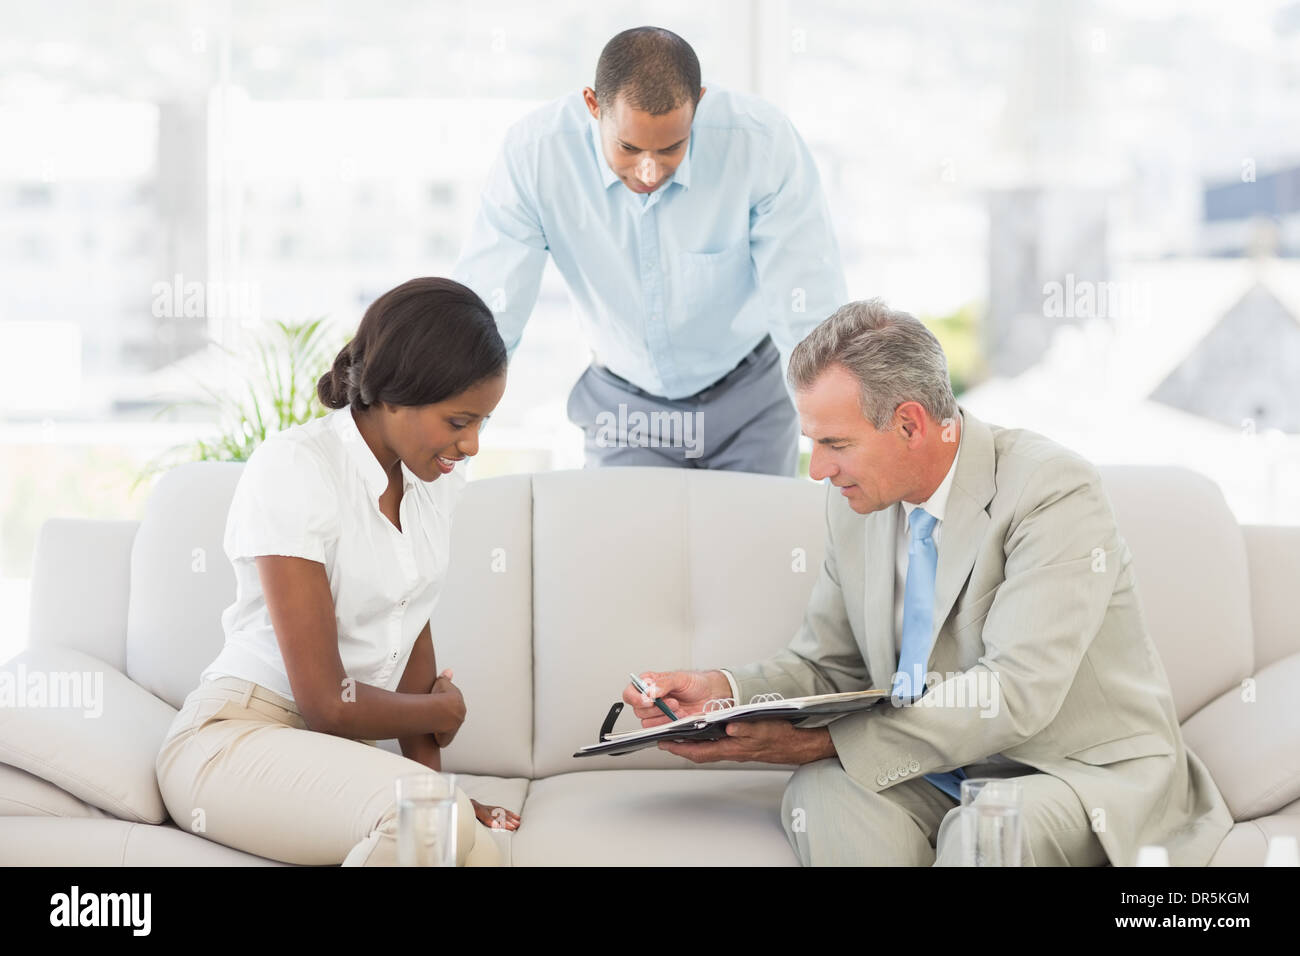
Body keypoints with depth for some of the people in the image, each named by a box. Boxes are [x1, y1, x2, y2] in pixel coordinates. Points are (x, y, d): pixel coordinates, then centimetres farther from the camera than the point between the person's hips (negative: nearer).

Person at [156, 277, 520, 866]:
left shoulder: (436, 472, 5)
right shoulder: (292, 469, -17)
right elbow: (326, 702, -17)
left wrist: (430, 774, 3)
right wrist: (444, 712, 0)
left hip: (337, 750, 5)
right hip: (235, 735, -5)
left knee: (479, 850, -27)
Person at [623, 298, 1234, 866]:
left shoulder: (1052, 491, -17)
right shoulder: (854, 502, 5)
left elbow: (1014, 694, -26)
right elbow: (830, 666, 13)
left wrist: (821, 741, -27)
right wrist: (724, 690, -8)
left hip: (1084, 772, -5)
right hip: (943, 775, 5)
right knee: (822, 792, -26)